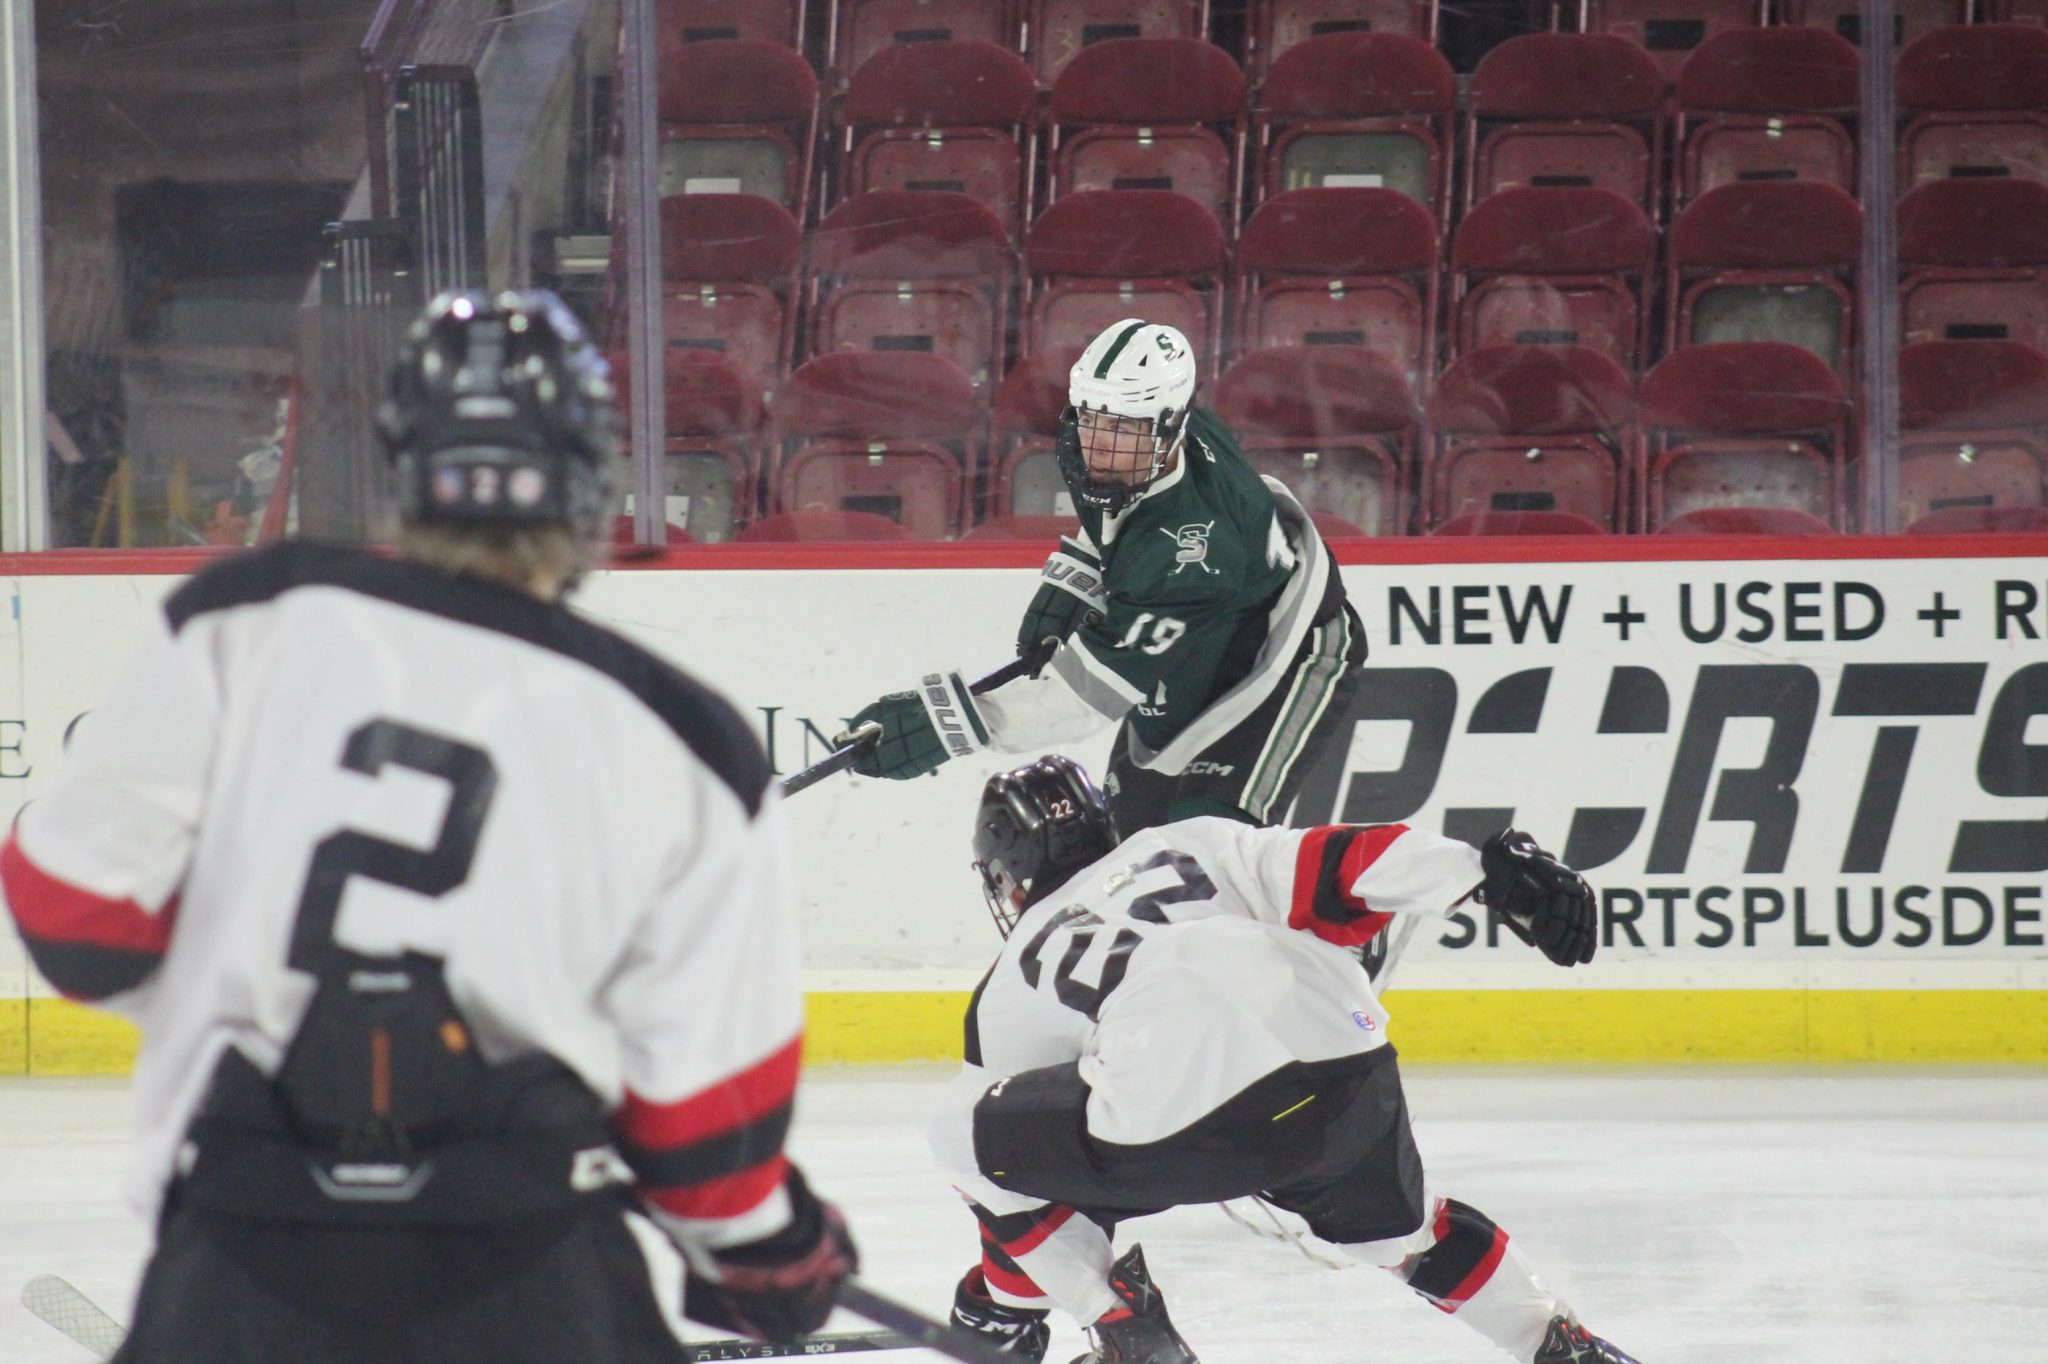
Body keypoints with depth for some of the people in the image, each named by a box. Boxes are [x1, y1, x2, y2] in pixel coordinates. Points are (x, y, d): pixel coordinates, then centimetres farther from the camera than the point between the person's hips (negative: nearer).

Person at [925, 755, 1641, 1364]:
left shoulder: (1009, 987, 26)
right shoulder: (1193, 844, 29)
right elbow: (1335, 870, 11)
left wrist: (998, 1299, 48)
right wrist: (1492, 871, 3)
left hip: (1179, 1123, -4)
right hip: (1349, 1069, 4)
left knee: (964, 1128, 19)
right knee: (1399, 1224, 36)